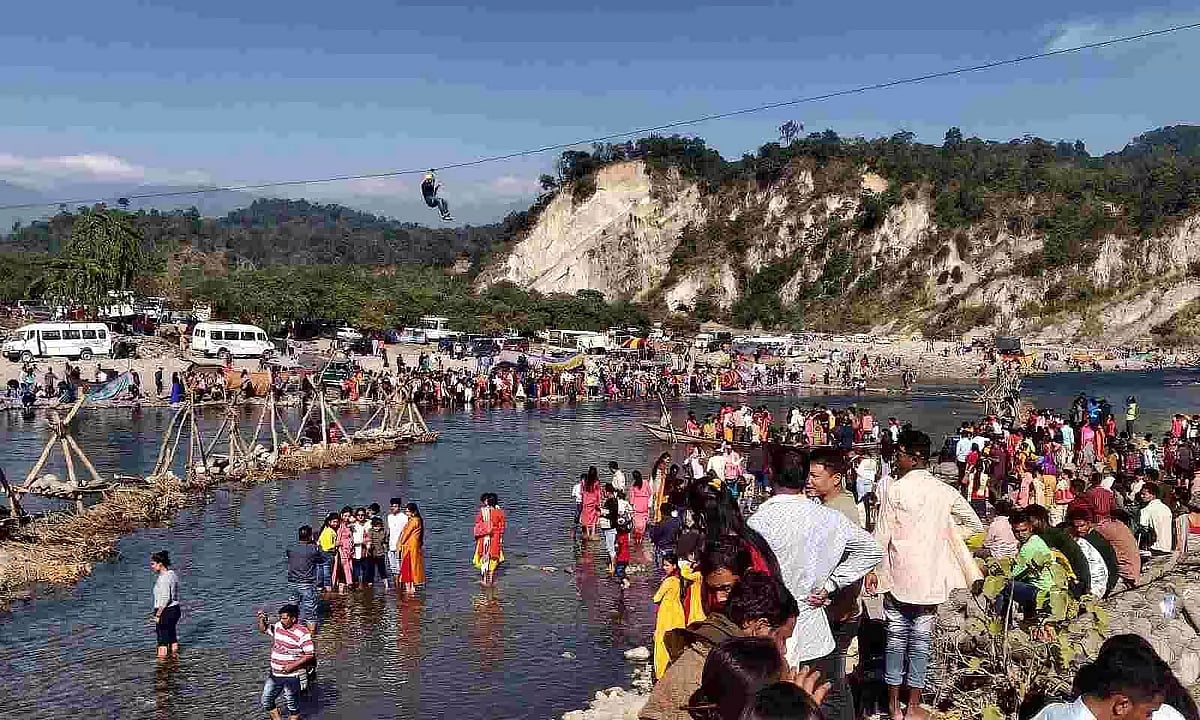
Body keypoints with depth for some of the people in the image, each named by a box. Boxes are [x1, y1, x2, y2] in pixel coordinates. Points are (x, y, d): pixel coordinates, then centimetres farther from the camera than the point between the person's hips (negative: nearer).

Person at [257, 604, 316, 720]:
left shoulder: (302, 633, -19)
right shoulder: (278, 626, 2)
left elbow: (310, 656, -19)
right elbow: (264, 630, 21)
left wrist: (293, 666, -24)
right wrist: (261, 619, 0)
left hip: (290, 677, -7)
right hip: (274, 674, 7)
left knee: (292, 707, 6)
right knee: (266, 702, 17)